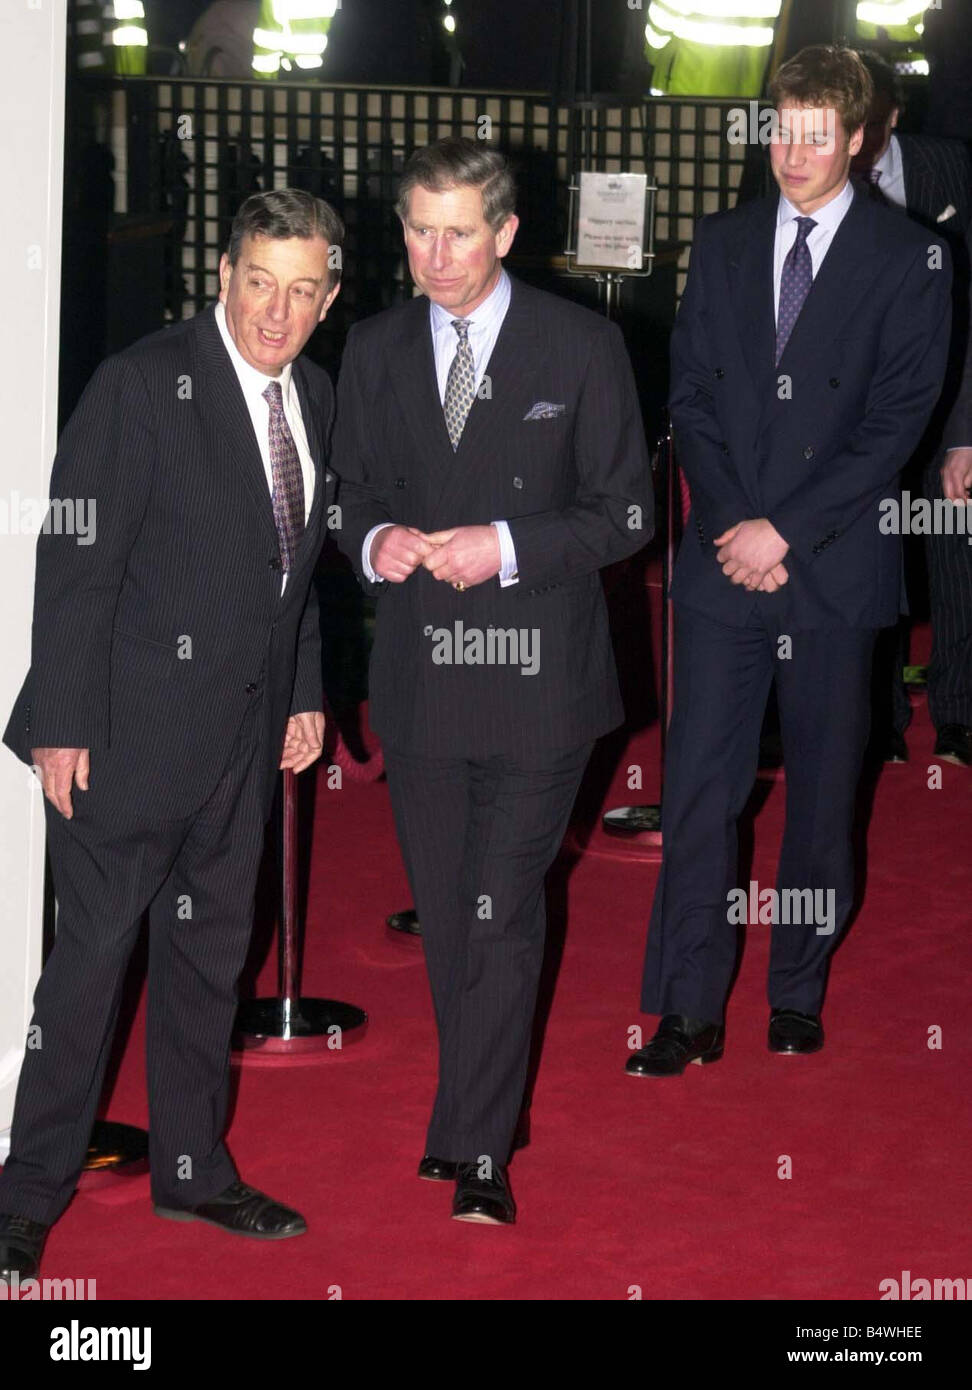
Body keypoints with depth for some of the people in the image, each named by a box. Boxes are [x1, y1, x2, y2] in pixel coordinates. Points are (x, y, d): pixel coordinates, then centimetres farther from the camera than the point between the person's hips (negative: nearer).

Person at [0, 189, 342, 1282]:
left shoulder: (313, 399, 7)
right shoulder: (143, 384, -14)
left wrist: (305, 694, 12)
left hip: (245, 738, 7)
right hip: (133, 733, -7)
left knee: (210, 956, 16)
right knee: (94, 955, -1)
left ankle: (191, 1169, 29)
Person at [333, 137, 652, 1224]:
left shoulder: (582, 348, -4)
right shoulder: (374, 351, 7)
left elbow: (623, 513, -2)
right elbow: (351, 494, 16)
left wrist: (508, 549, -16)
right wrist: (374, 543, -7)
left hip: (535, 678, -4)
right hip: (418, 675, 4)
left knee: (500, 919, -7)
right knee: (445, 918, 12)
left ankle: (476, 1154, -2)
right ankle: (474, 1112, 27)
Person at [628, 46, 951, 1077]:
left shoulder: (909, 259, -2)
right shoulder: (722, 245, 10)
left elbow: (896, 421, -7)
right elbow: (690, 394, 8)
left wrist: (786, 529, -12)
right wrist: (732, 527, -5)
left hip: (834, 565, -2)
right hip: (723, 564, 2)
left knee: (822, 789, 7)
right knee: (699, 788, -2)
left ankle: (798, 999, 20)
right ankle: (689, 1013, 3)